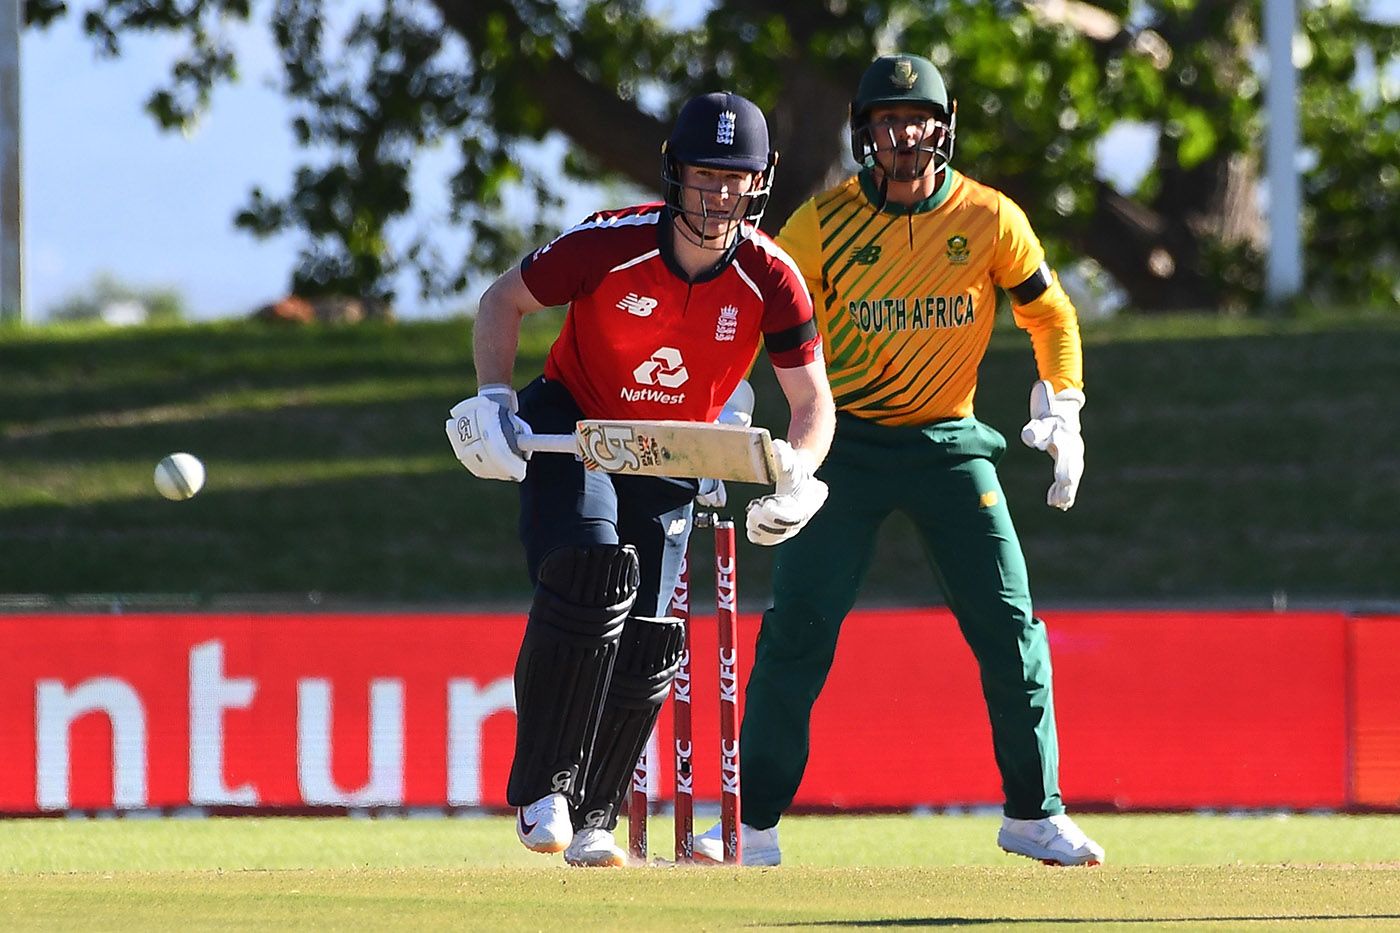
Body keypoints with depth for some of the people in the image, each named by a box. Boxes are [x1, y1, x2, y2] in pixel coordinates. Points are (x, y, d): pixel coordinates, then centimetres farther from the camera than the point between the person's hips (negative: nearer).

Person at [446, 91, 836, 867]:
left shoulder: (770, 280, -18)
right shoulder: (610, 244, -23)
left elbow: (813, 402, -8)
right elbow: (504, 300, -9)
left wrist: (797, 477, -28)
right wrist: (493, 397, -23)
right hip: (570, 425, -3)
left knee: (645, 642, -1)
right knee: (589, 570, -28)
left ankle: (589, 823, 17)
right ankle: (542, 789, -20)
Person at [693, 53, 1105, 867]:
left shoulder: (989, 219, -4)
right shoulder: (824, 224, -7)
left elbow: (1049, 313, 9)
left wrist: (1062, 410, 0)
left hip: (951, 446, 1)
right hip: (847, 446, -1)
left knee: (1012, 630, -2)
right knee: (796, 632, -8)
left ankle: (1034, 815, 12)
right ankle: (754, 825, -2)